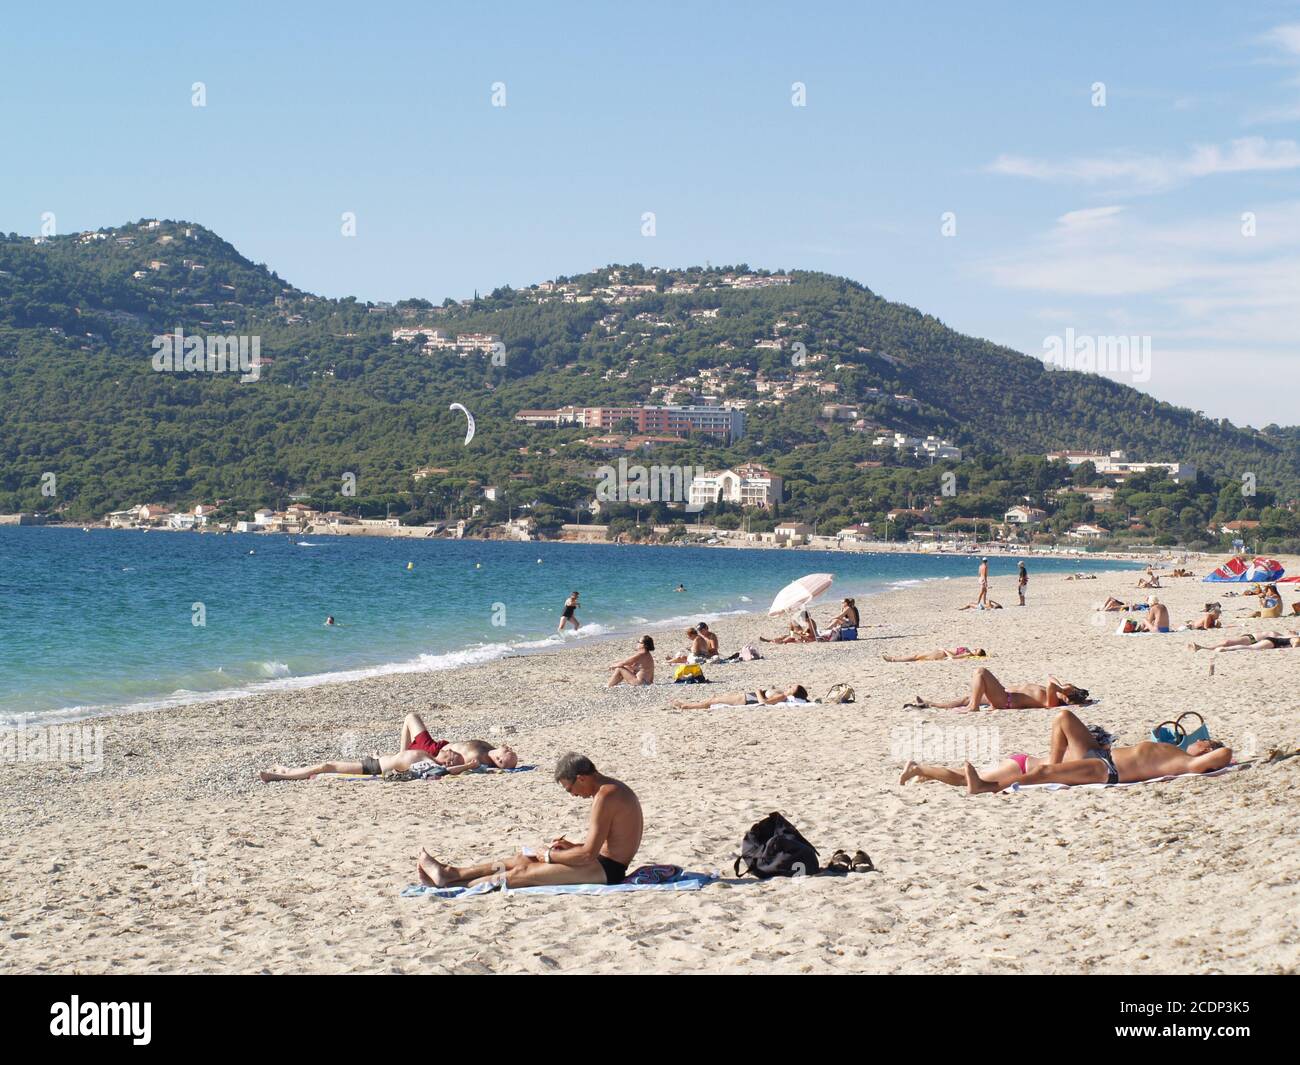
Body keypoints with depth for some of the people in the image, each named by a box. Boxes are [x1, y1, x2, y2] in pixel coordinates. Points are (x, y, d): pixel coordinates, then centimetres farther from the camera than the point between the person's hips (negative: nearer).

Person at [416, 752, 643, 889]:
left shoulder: (605, 796, -22)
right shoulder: (611, 787, 11)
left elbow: (588, 854, -23)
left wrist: (551, 855, -10)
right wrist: (572, 846, 9)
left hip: (607, 870, -10)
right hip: (605, 863, 10)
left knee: (523, 872, -10)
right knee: (523, 859, 10)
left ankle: (450, 885, -4)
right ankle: (450, 872, 13)